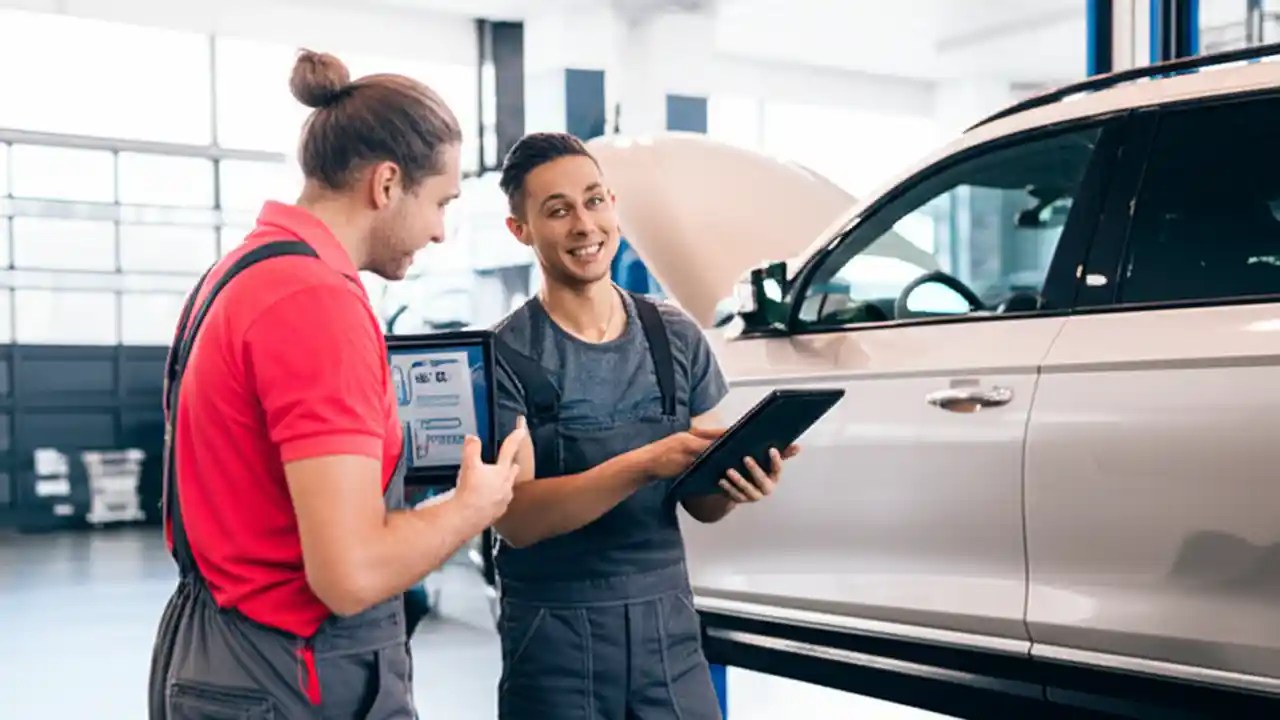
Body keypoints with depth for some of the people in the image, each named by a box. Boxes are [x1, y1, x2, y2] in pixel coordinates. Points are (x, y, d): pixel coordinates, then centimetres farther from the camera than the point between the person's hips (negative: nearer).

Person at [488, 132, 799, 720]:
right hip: (555, 637, -3)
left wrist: (734, 486, -15)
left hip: (668, 624, 3)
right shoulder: (505, 357, -9)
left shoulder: (678, 338, 3)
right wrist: (646, 463, -28)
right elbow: (515, 518, -17)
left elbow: (700, 503, 8)